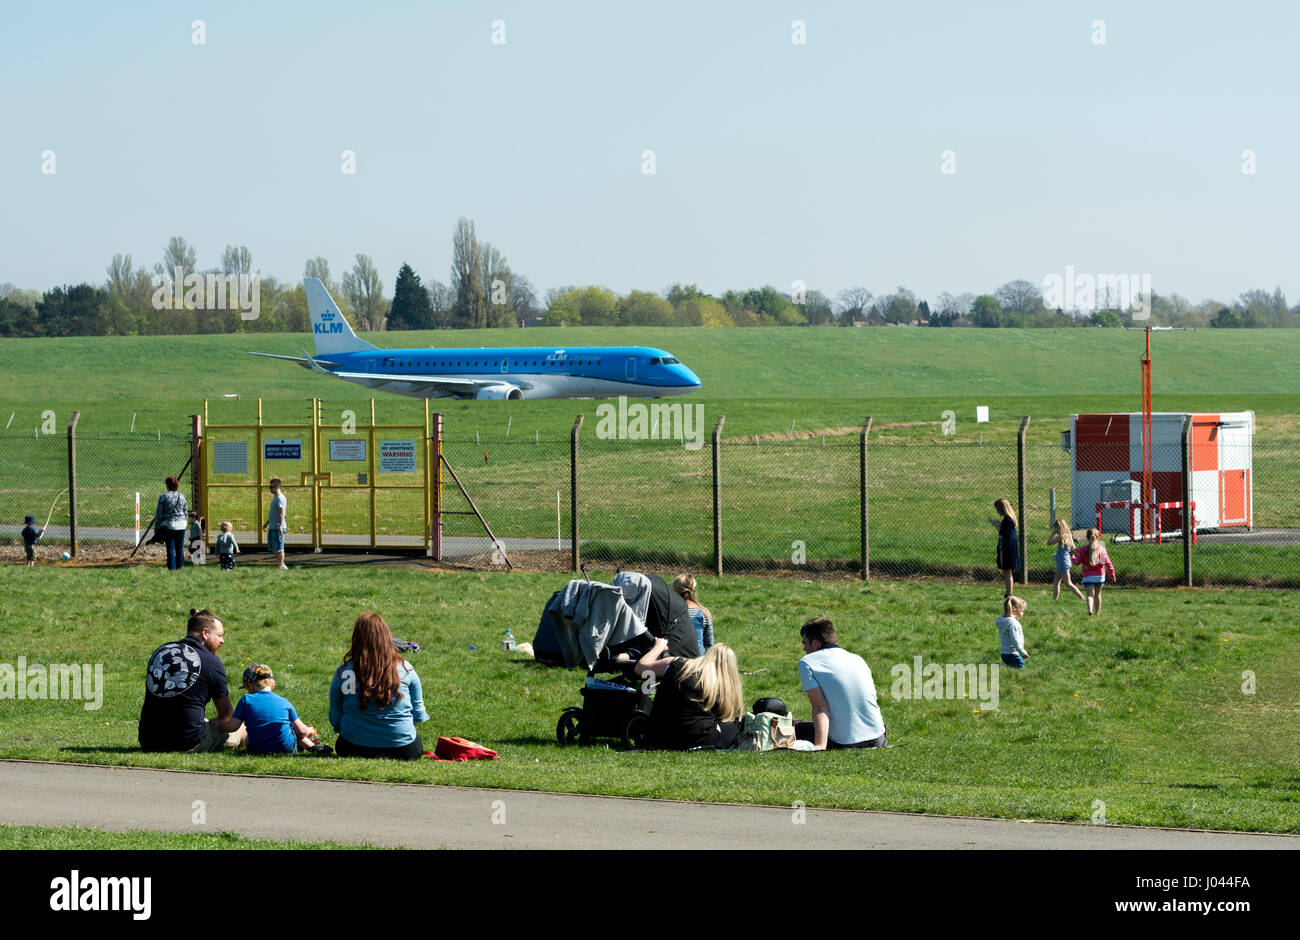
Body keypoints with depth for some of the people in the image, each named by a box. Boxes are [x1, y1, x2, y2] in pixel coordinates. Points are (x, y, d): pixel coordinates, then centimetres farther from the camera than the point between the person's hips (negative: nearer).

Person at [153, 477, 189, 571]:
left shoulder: (163, 496, -7)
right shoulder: (181, 496, 5)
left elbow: (159, 513, -5)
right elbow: (186, 512, 12)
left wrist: (156, 527, 1)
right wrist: (185, 523, 24)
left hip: (168, 525, -3)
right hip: (181, 525, 3)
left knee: (170, 548, 1)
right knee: (180, 548, 9)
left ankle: (172, 567, -1)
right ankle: (180, 566, 13)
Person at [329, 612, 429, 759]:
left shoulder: (343, 672, -10)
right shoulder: (405, 669, -9)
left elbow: (335, 719, 0)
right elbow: (418, 714, 2)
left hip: (354, 749, 0)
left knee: (340, 745, 35)